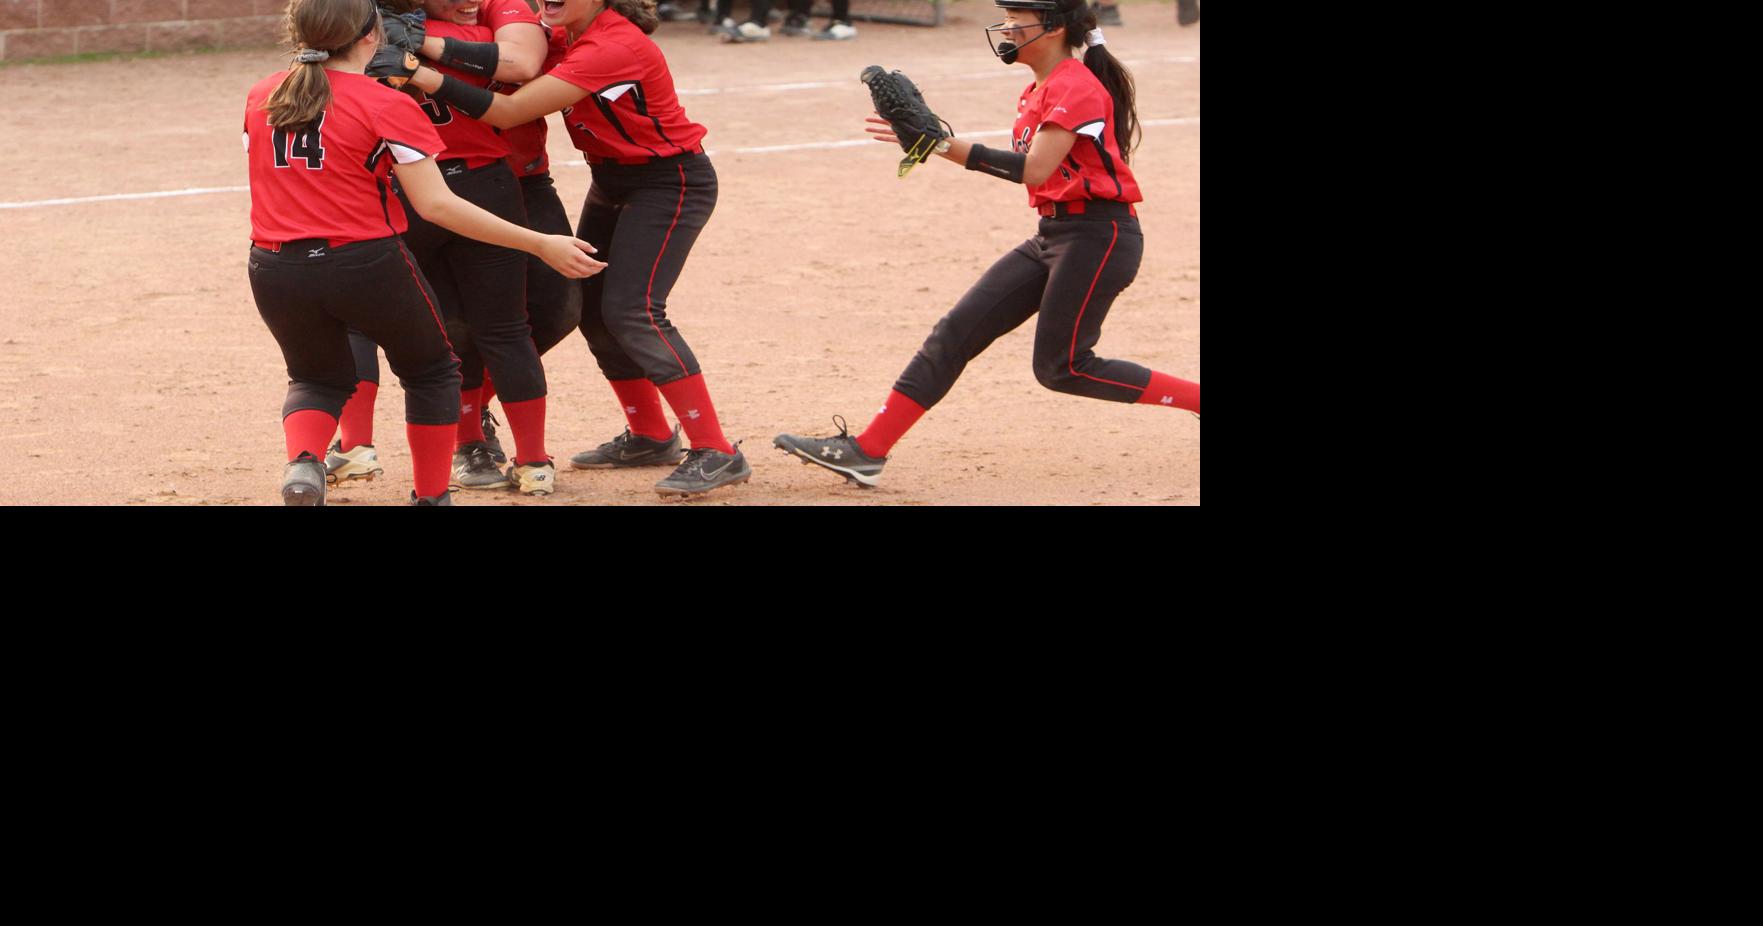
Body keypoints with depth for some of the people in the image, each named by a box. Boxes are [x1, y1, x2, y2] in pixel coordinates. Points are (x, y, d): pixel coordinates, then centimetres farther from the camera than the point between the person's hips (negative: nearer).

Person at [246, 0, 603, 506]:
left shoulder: (260, 97, 6)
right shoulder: (386, 106, -9)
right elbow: (435, 204, -14)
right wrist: (540, 244, -13)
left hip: (276, 271, 4)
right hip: (365, 263, -4)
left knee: (318, 378, 26)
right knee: (431, 371, 22)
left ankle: (302, 460, -5)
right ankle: (432, 496, 21)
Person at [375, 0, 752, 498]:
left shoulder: (612, 47, -30)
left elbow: (509, 111, -34)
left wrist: (428, 78, -40)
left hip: (670, 181, -9)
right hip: (613, 182, 10)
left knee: (631, 308, -19)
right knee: (589, 305, 10)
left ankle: (717, 454, -17)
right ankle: (650, 437, 26)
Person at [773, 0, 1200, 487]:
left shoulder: (1075, 86, -15)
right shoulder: (1036, 94, 15)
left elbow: (1035, 169, -25)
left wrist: (943, 145, -29)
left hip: (1098, 237, -9)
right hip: (1052, 236, 9)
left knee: (1061, 366, -9)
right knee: (957, 331, 0)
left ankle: (1197, 398, 3)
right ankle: (866, 451, -3)